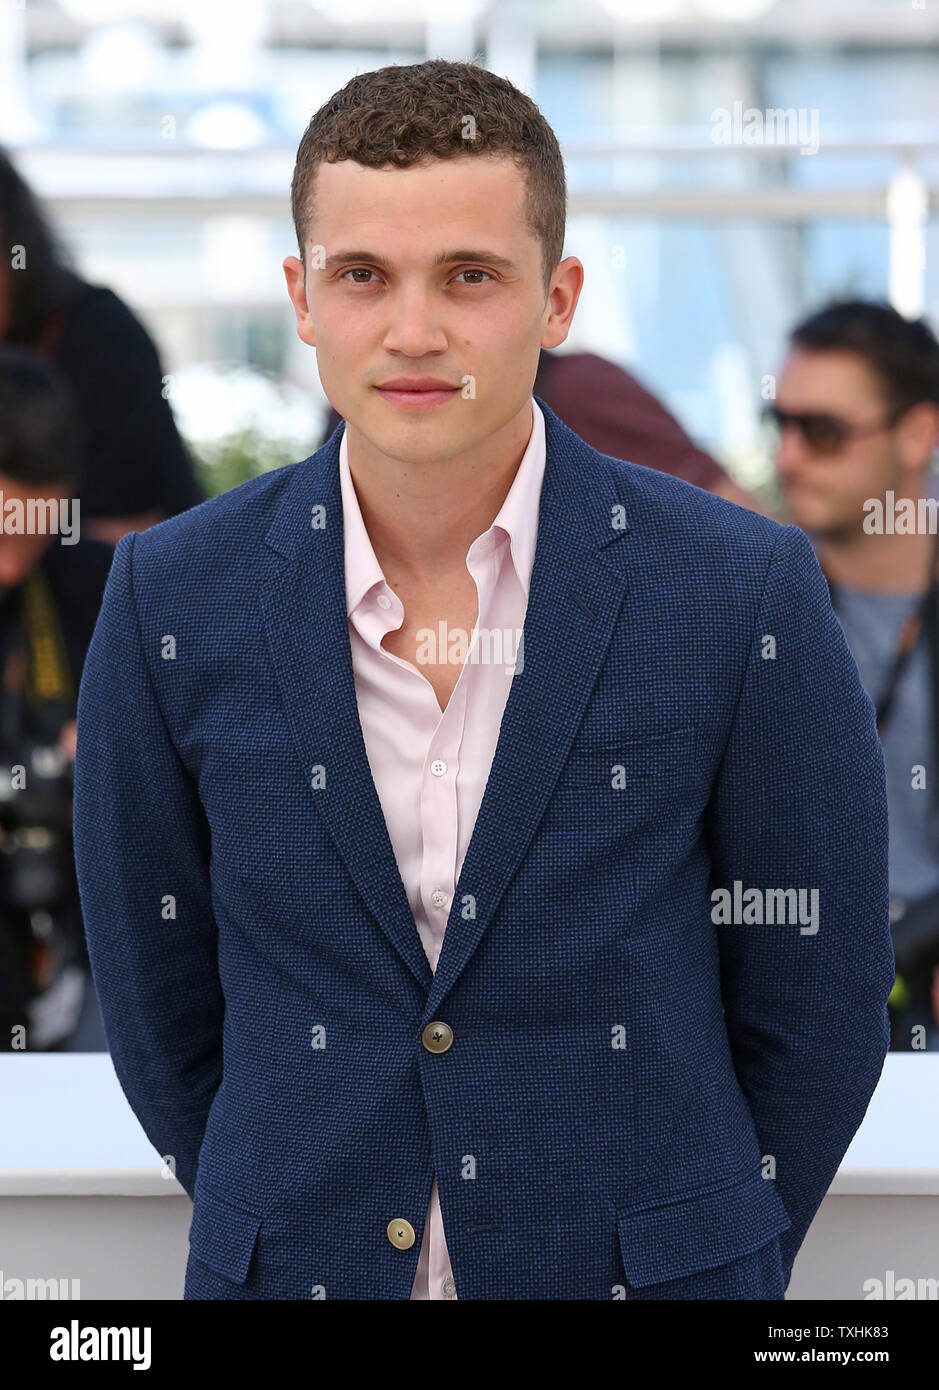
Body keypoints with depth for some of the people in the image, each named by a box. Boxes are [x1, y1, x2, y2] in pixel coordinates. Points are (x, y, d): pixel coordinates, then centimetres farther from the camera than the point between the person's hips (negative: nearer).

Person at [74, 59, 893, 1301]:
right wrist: (290, 1232, 8)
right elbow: (155, 990, 3)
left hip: (646, 1271, -1)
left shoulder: (743, 593, -12)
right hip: (296, 1264, 1)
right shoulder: (173, 599, -7)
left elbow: (816, 997, -2)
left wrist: (702, 1256, 4)